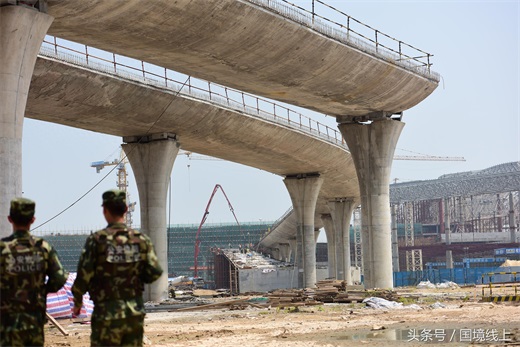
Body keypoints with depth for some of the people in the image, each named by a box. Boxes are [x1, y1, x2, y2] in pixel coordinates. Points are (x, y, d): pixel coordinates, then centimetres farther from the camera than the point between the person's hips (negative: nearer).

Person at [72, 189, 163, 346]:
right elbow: (154, 272, -3)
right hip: (135, 314, 4)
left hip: (107, 315, -4)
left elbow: (84, 276, -11)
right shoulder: (141, 239, 0)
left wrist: (77, 302, 6)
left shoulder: (97, 240, -10)